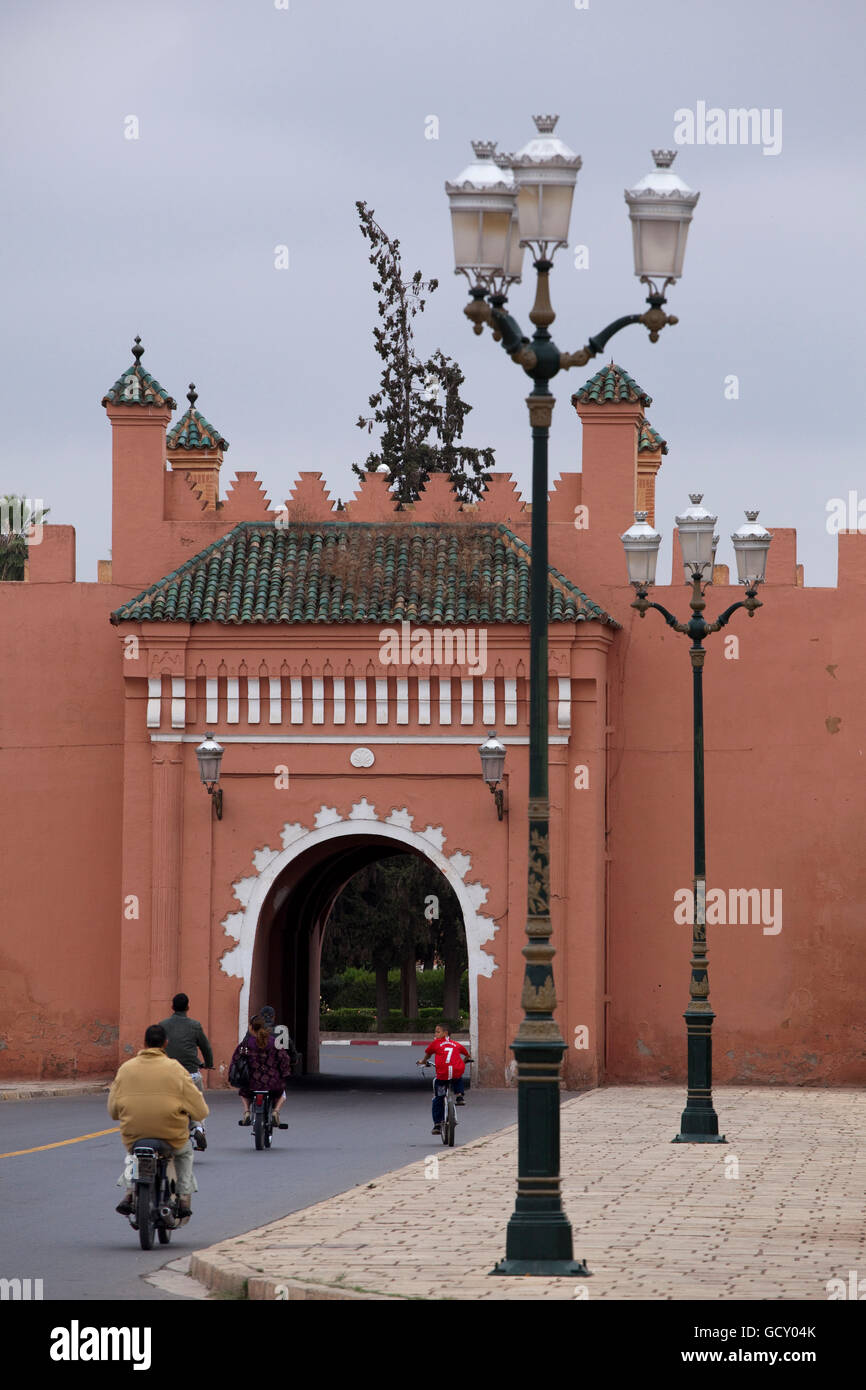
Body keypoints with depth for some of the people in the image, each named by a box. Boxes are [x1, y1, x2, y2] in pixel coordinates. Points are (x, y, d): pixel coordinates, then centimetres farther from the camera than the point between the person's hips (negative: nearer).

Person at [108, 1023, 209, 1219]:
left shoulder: (126, 1069, -1)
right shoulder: (175, 1069, -8)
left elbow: (113, 1111, 4)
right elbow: (200, 1111, -6)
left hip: (133, 1136, 1)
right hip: (172, 1137, -1)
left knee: (132, 1152, 38)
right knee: (185, 1152, 34)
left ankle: (129, 1193, 20)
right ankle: (184, 1199, 23)